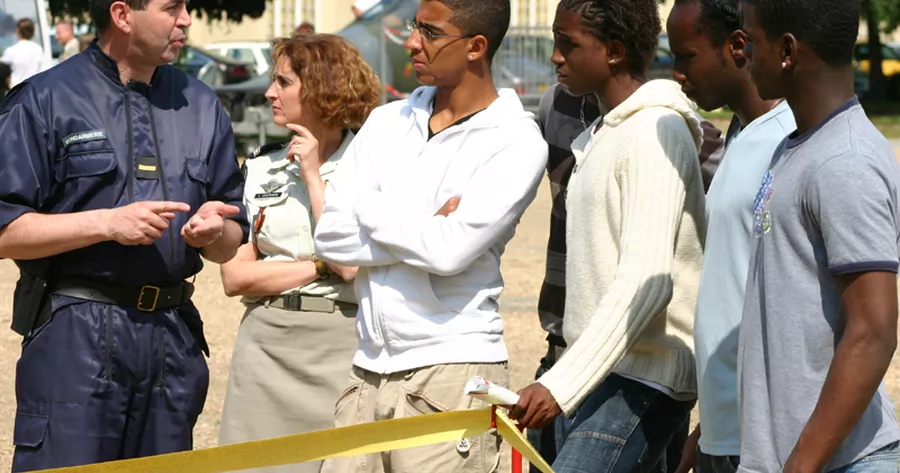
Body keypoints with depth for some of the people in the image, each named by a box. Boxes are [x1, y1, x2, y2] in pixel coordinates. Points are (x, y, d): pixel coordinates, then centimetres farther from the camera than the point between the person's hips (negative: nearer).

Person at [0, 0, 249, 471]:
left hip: (175, 339, 5)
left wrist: (215, 231, -6)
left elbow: (228, 248, 17)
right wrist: (107, 223, -16)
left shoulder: (202, 106, 14)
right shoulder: (43, 101, -2)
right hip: (74, 338, -5)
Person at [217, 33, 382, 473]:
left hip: (342, 343, -4)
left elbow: (351, 264, -15)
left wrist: (313, 175, -9)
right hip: (266, 343, 4)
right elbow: (235, 276, 4)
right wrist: (319, 267, -8)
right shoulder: (260, 168, 9)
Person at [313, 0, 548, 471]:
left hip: (450, 373, -5)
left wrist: (371, 212, -4)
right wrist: (425, 233, -9)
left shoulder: (517, 143, -5)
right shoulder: (387, 122, 11)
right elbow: (330, 237, 2)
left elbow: (451, 251, -18)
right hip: (368, 370, 5)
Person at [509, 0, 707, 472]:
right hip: (593, 373, 9)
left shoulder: (655, 134, -14)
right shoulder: (601, 135, 16)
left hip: (639, 383, -9)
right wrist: (566, 376, 16)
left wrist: (561, 384, -26)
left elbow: (646, 280, -23)